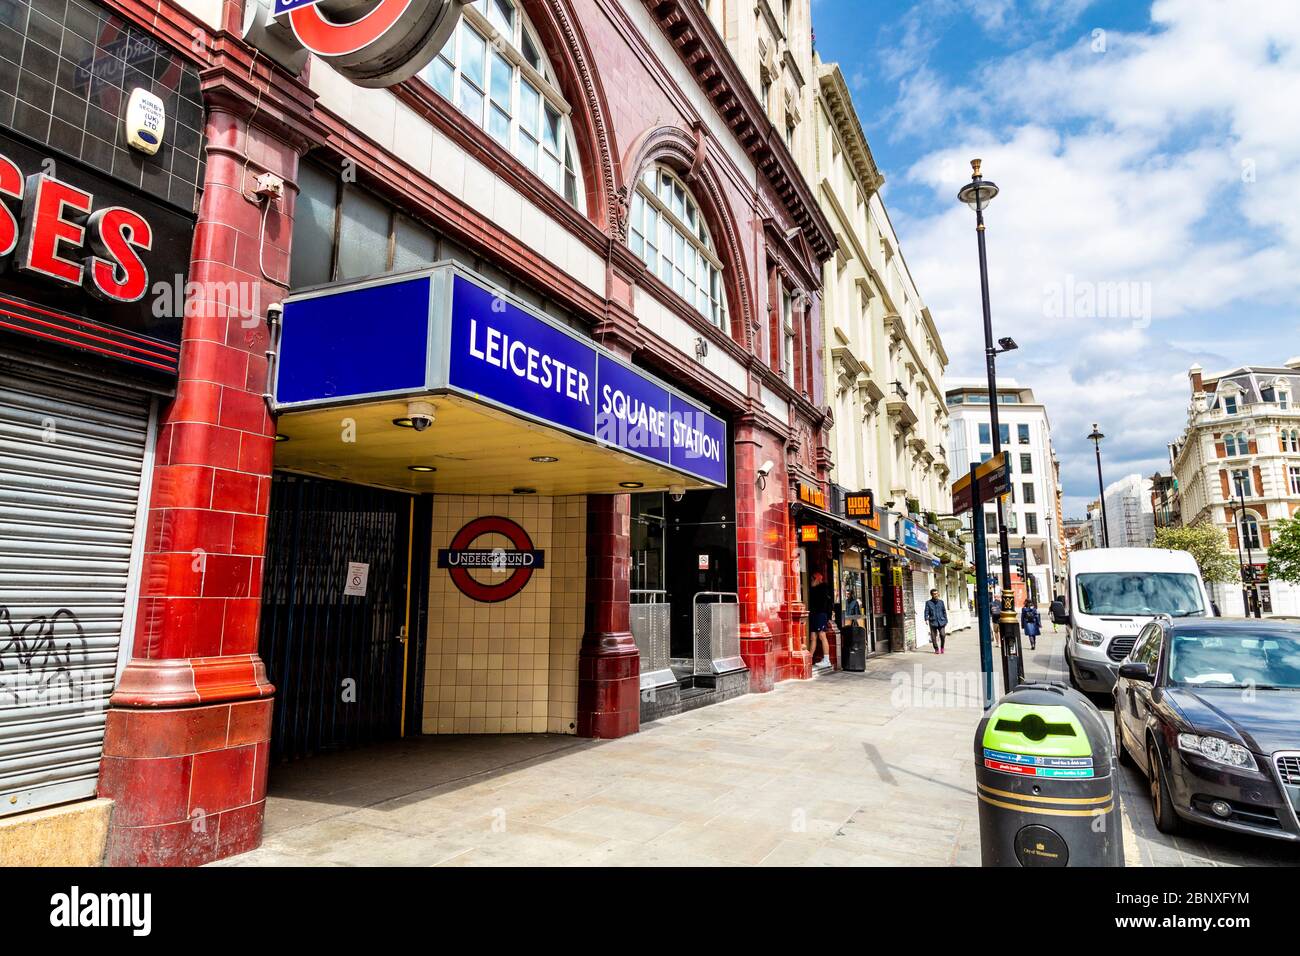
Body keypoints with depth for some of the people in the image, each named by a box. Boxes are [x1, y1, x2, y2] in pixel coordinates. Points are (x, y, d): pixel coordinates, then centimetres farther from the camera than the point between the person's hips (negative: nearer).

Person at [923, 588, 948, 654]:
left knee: (942, 635, -11)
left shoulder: (941, 602, 10)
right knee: (933, 637, 0)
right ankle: (936, 649, 16)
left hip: (941, 622, 1)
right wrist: (926, 619, -17)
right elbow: (926, 612, -3)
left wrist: (946, 621, 11)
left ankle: (942, 647, 12)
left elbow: (944, 612, 14)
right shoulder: (928, 603, 3)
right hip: (933, 622, -1)